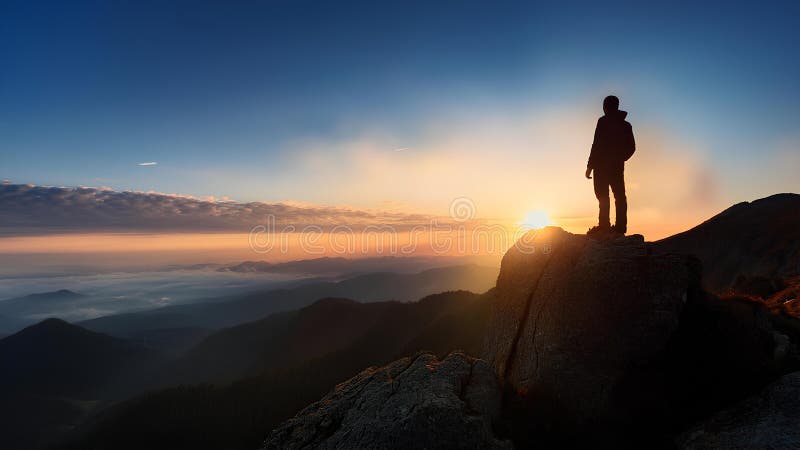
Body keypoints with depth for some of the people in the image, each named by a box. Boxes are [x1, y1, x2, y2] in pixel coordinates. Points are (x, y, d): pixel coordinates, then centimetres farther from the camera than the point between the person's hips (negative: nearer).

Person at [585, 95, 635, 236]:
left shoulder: (603, 121, -5)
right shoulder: (626, 125, 15)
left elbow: (597, 145, -12)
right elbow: (631, 148, 15)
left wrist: (590, 166, -11)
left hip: (602, 166, -6)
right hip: (618, 167, 7)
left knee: (603, 196, -9)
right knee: (620, 196, 6)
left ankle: (604, 226, -13)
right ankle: (620, 227, 6)